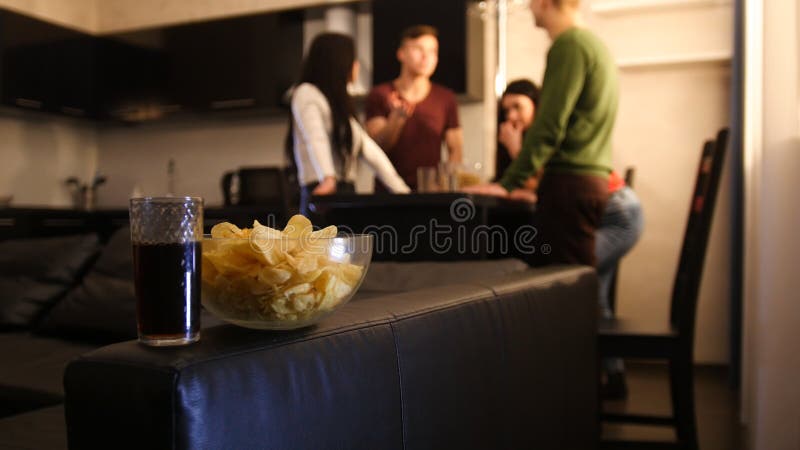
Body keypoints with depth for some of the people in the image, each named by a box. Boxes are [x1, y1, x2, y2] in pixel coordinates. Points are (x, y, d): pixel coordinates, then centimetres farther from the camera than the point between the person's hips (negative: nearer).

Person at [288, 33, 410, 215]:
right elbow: (316, 140, -19)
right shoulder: (306, 93, -1)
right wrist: (328, 178, -36)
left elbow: (370, 150, 20)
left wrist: (403, 192, 14)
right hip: (322, 195, -7)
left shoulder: (340, 105, 23)